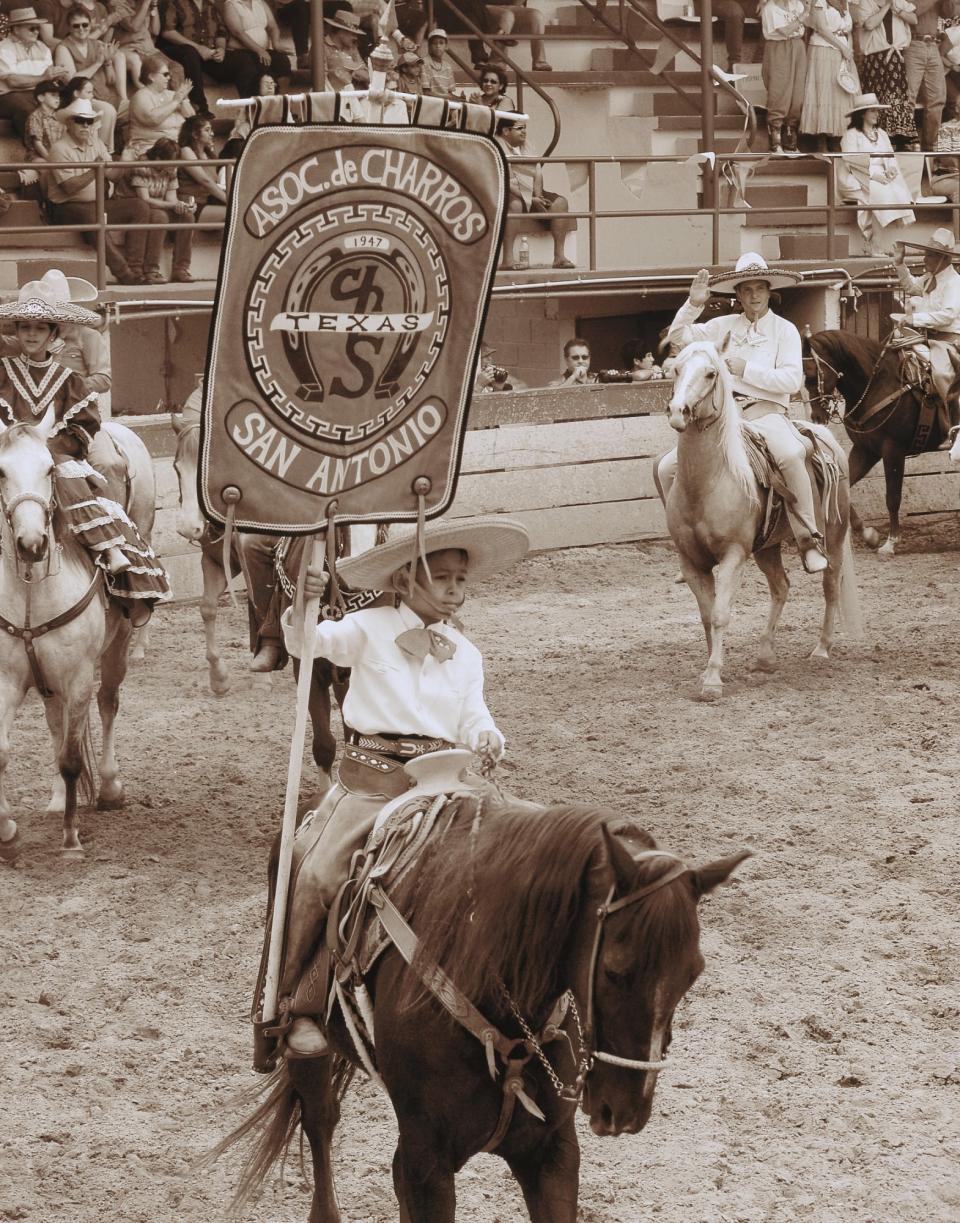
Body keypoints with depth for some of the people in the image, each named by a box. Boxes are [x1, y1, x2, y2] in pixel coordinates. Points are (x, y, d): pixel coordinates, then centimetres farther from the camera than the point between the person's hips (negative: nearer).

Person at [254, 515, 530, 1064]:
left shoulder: (465, 654, 13)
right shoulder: (370, 630, 2)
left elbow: (472, 717, 9)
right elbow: (305, 643, -6)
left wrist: (485, 737, -14)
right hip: (371, 776, -3)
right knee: (320, 873, -16)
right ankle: (299, 1007, -6)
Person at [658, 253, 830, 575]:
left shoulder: (785, 330, 4)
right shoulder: (725, 325, 15)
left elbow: (792, 380, -8)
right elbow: (679, 336, 13)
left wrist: (746, 369, -12)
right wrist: (693, 304, -2)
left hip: (766, 413, -5)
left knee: (791, 456, -38)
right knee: (668, 468, -7)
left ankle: (809, 540, -32)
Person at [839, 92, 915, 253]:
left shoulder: (881, 134, 22)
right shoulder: (851, 135, 1)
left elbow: (890, 158, 16)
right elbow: (852, 163, -11)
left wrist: (891, 169, -8)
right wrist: (873, 175, -19)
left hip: (881, 178, 5)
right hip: (859, 181, -5)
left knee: (899, 191, -24)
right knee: (881, 193, -33)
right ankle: (875, 246, -35)